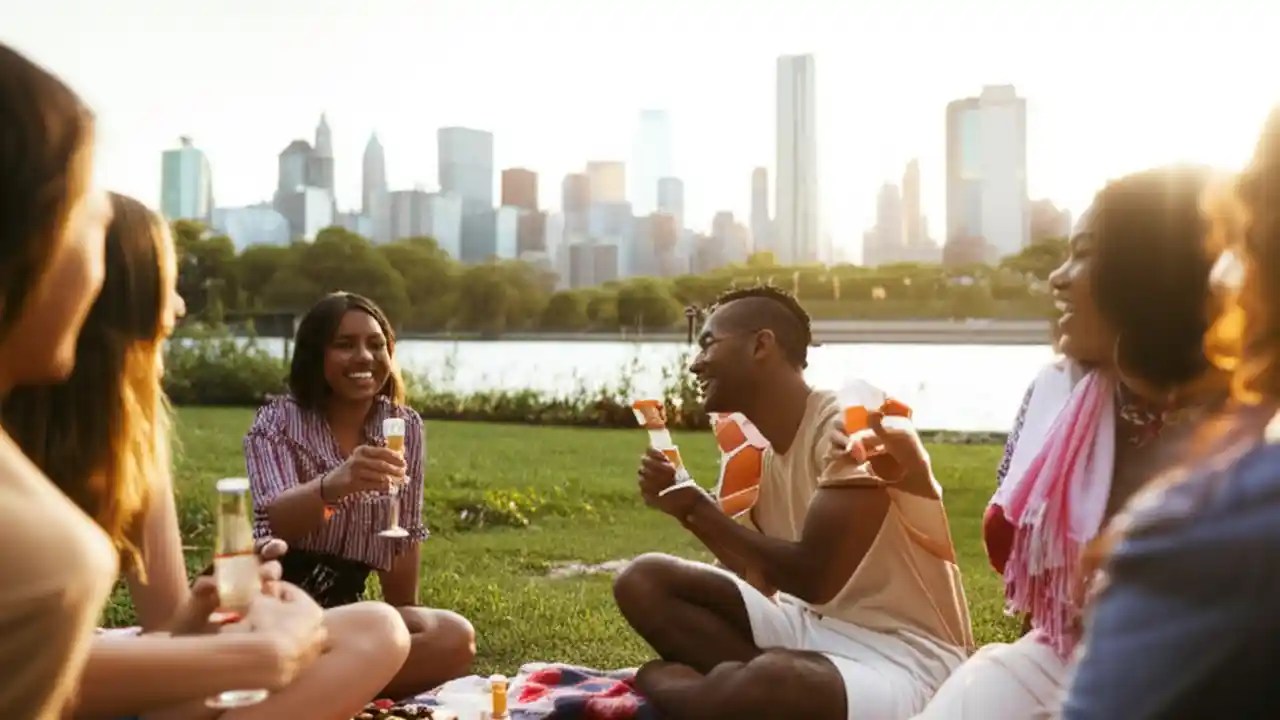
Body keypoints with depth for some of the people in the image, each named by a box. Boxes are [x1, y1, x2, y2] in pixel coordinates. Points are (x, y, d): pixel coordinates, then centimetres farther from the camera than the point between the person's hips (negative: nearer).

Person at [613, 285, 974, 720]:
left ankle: (667, 682, -9)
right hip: (815, 628, 8)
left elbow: (814, 578, -21)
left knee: (765, 684, -41)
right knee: (644, 581, -1)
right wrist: (687, 507, 2)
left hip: (901, 654, -8)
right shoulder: (762, 453, 9)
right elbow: (764, 580, 12)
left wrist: (698, 508, -11)